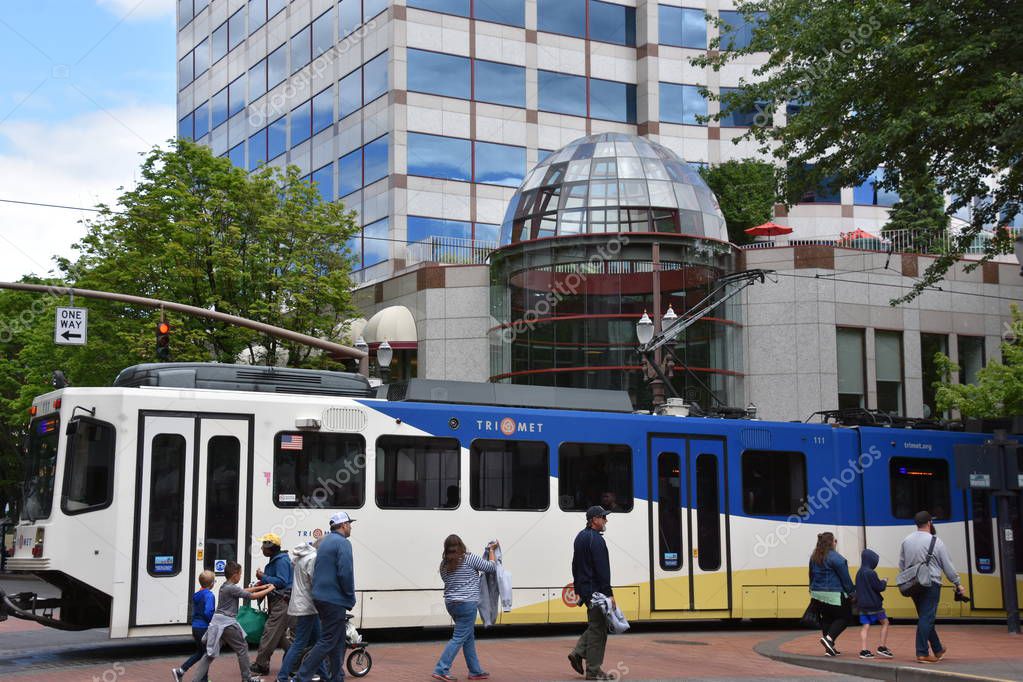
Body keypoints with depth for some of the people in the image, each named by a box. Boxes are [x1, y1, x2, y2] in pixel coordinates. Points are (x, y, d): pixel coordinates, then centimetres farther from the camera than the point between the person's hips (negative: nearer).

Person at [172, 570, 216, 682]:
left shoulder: (196, 596, 10)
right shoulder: (209, 595, -16)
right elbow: (208, 612, -28)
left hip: (195, 627, 8)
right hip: (204, 628, -8)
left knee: (200, 652, 20)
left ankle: (180, 671, 13)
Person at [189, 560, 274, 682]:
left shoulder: (225, 586, 13)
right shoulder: (232, 588, -15)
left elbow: (244, 590, 23)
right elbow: (252, 596, -13)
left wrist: (260, 587, 22)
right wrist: (269, 590, -2)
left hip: (217, 622, 8)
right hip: (227, 623, -8)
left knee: (210, 653, 7)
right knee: (242, 648, 9)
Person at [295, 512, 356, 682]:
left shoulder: (325, 542, 17)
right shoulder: (343, 543, -12)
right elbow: (345, 573, -21)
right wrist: (351, 598, -8)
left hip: (321, 597, 10)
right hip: (334, 599, -10)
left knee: (337, 641, 16)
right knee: (328, 641, -7)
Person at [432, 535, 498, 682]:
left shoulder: (444, 564, 9)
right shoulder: (470, 558, -8)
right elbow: (492, 567, -2)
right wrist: (491, 550, 13)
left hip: (451, 603, 7)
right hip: (467, 604, -7)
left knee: (469, 638, 15)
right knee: (459, 638, -5)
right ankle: (440, 670, -11)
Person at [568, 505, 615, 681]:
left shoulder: (581, 537, 15)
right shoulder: (596, 539, -16)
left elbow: (575, 565, 21)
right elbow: (602, 569, -21)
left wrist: (578, 589, 25)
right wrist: (609, 594, -20)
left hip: (585, 590, 9)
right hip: (596, 590, -9)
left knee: (595, 625, 20)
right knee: (598, 629, -3)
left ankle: (578, 653, 12)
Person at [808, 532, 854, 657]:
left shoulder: (814, 557, 10)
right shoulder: (835, 557, -14)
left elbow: (811, 575, 18)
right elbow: (845, 577, -11)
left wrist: (813, 589, 26)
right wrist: (851, 591, -2)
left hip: (818, 594, 8)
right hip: (834, 595, -8)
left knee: (826, 619, 13)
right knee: (845, 617, 4)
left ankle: (829, 648, 12)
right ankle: (829, 638, -13)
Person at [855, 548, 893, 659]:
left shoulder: (859, 573, 11)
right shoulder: (871, 573, -15)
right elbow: (879, 587, -13)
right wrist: (884, 582, 7)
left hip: (862, 604, 7)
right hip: (873, 603, -7)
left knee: (865, 626, 4)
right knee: (884, 622, 9)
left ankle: (864, 650, -3)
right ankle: (882, 647, 6)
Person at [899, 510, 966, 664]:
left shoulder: (906, 541, 5)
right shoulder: (935, 541, -8)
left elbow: (901, 565, 11)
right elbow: (948, 566, -2)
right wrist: (957, 583, 8)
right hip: (931, 584, -6)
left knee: (925, 618, 15)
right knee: (926, 618, -5)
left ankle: (938, 650, 27)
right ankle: (922, 653, -8)